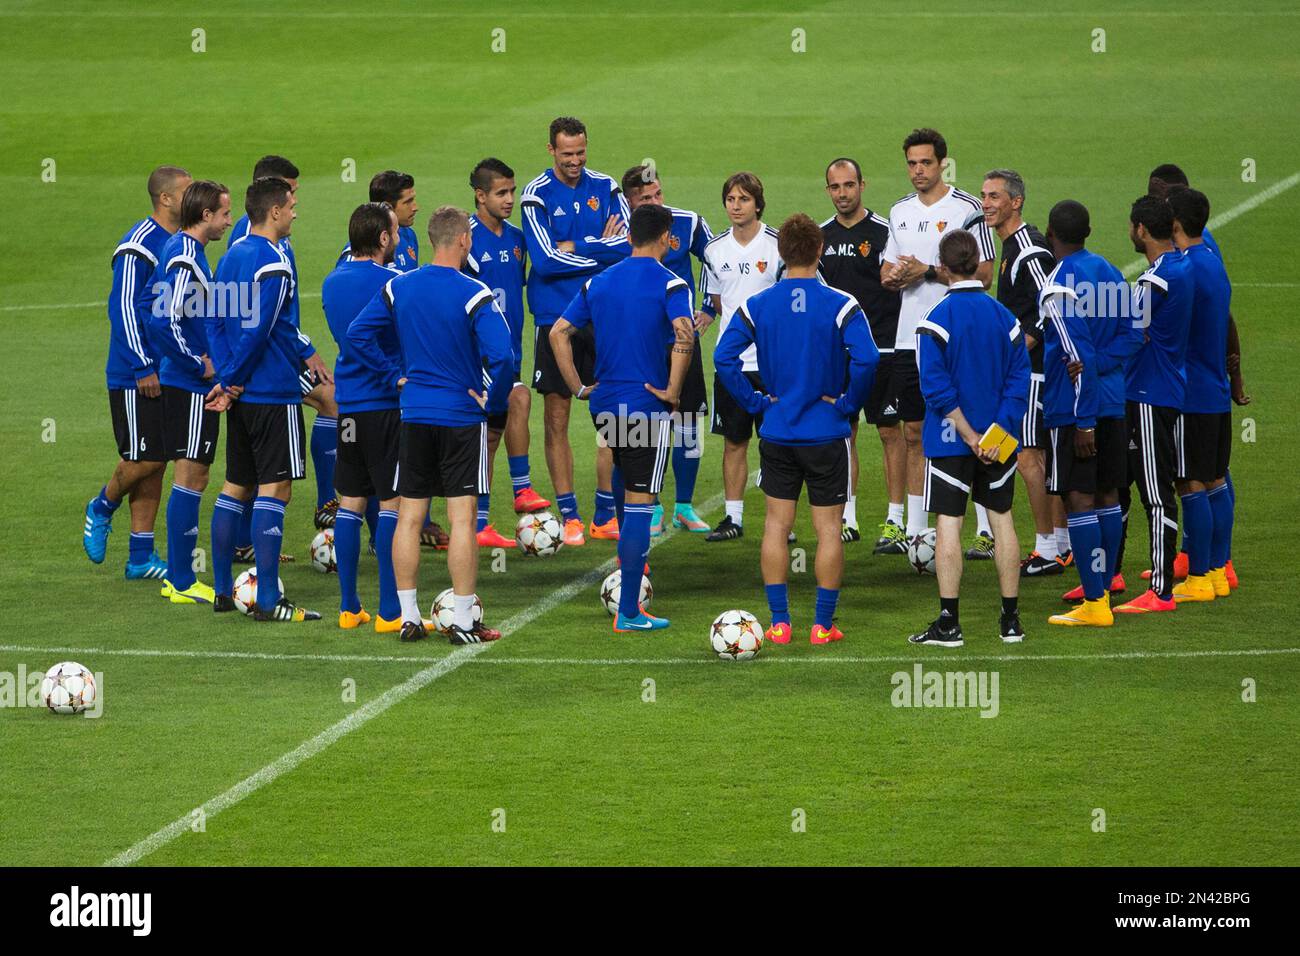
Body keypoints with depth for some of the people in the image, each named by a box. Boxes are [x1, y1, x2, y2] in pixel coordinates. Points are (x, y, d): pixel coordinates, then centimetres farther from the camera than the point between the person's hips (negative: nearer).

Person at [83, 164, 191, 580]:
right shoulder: (139, 245, -15)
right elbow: (124, 308, -18)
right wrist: (143, 367, -19)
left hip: (169, 371, 8)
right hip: (135, 376, -8)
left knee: (156, 461, 7)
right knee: (143, 460, -7)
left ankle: (141, 558, 10)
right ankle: (101, 509, 22)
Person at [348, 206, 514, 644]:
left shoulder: (398, 287, 2)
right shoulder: (474, 295, -14)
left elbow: (358, 334, 5)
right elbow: (500, 356, -23)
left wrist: (395, 375, 9)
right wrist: (495, 402, -8)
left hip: (414, 415, 4)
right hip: (463, 418, -4)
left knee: (409, 517, 8)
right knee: (462, 518, -1)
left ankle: (408, 617, 11)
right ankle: (463, 621, 0)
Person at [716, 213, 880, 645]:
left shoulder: (756, 305, -3)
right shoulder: (841, 305, -10)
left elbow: (724, 357, -9)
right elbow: (866, 358, -21)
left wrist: (755, 402, -1)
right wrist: (848, 405, -8)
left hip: (776, 433, 2)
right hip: (827, 435, -2)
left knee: (777, 524, 10)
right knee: (828, 528, 5)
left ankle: (779, 622, 9)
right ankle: (823, 624, 6)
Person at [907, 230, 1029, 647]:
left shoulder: (936, 319, -10)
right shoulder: (1005, 317, 3)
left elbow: (936, 388, -16)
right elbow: (1019, 379, -1)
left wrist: (969, 436, -13)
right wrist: (996, 433, -7)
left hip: (951, 440, -4)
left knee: (949, 523, -1)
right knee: (1002, 519, 10)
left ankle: (949, 623, -4)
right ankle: (1011, 620, 13)